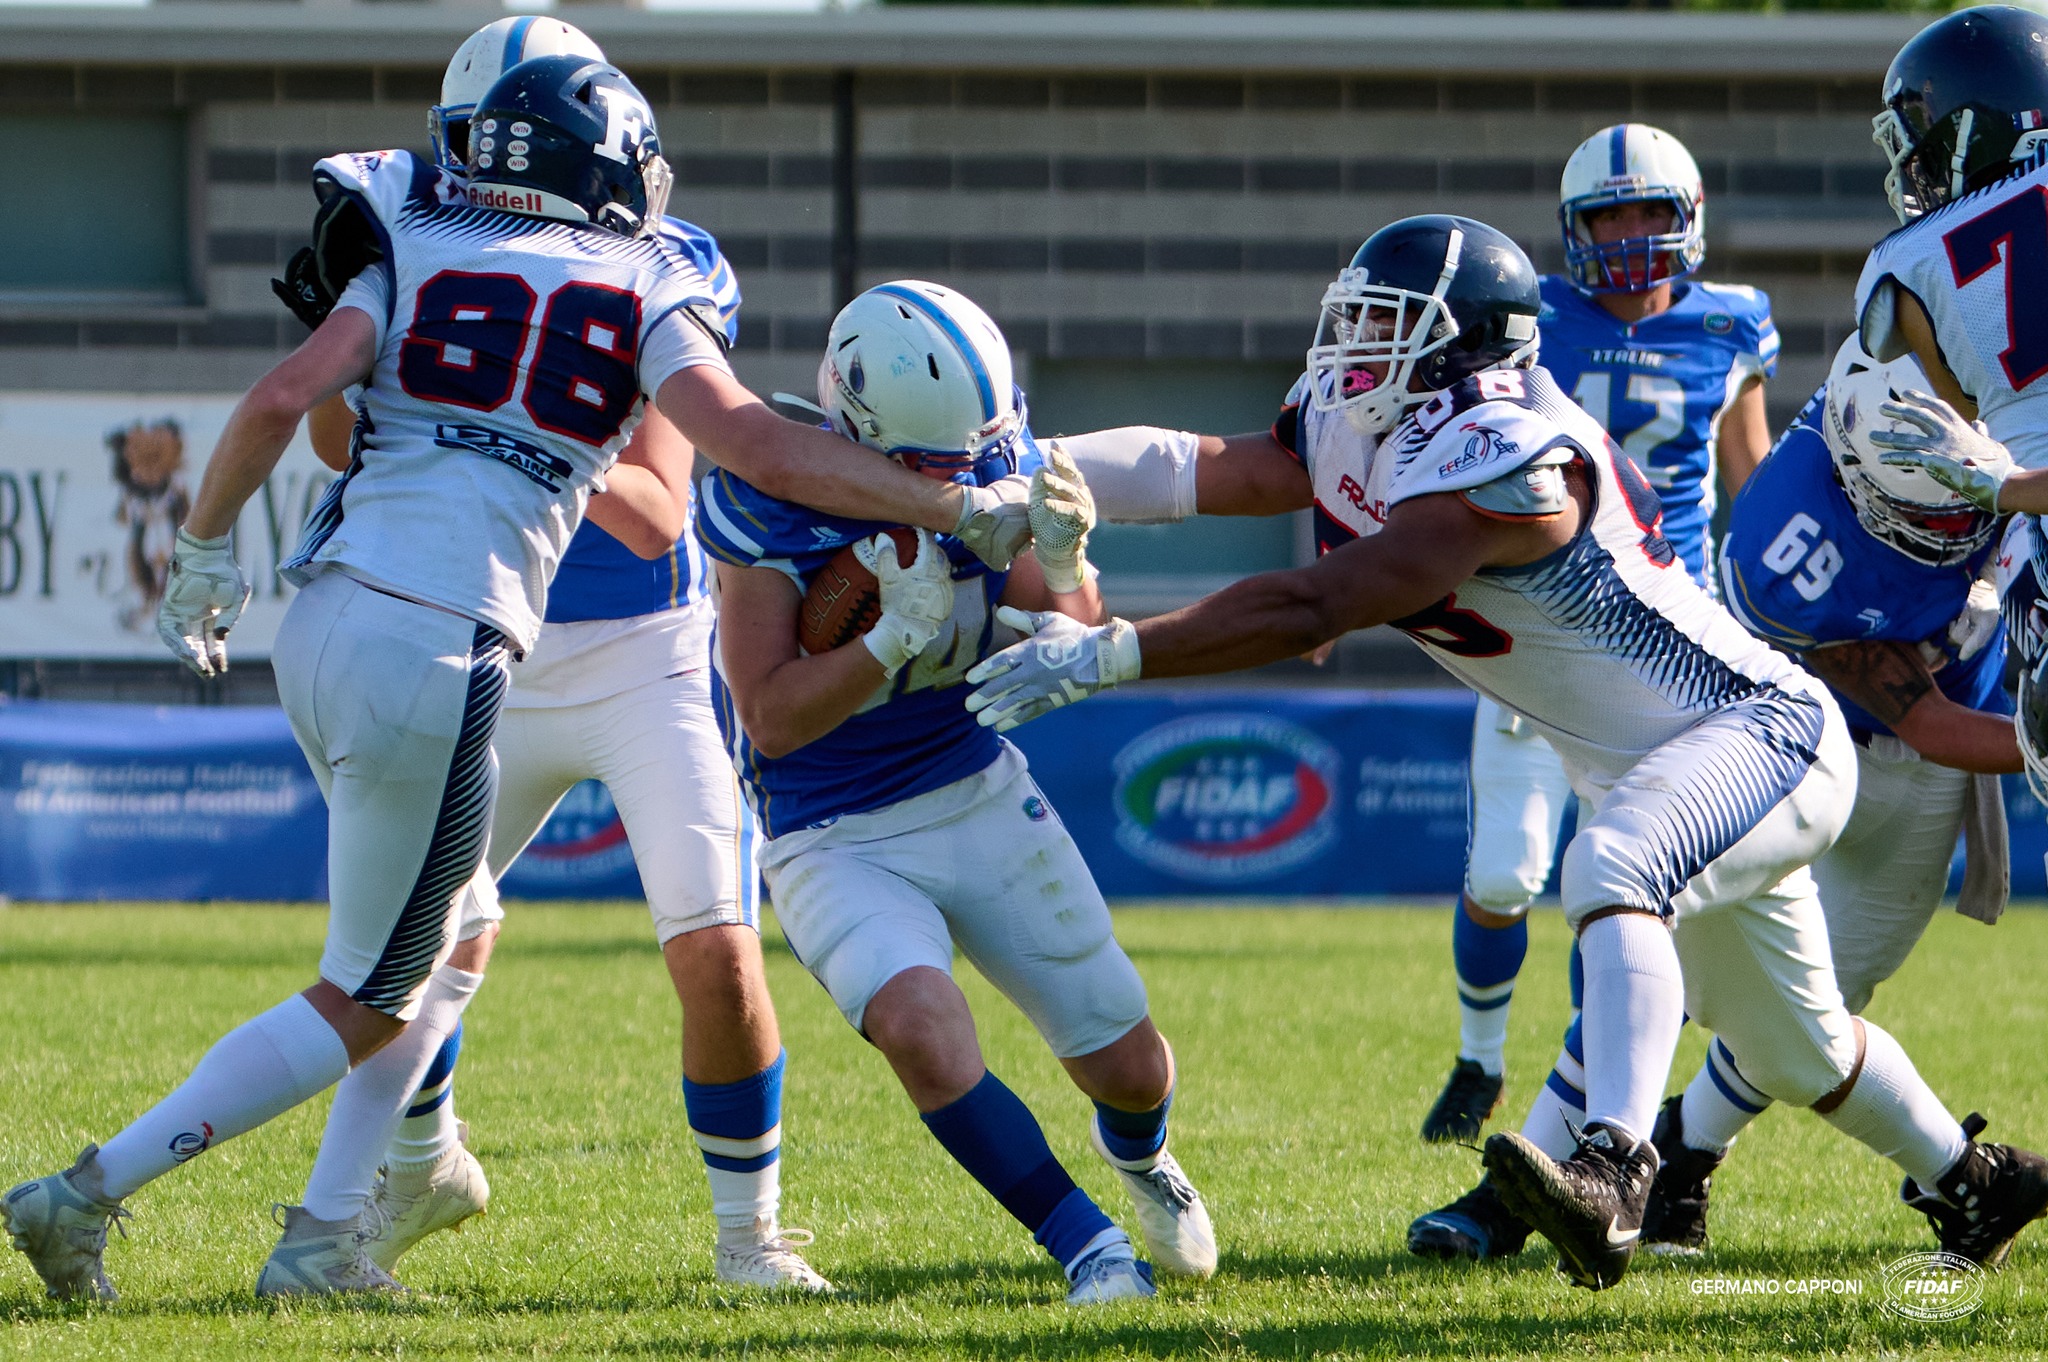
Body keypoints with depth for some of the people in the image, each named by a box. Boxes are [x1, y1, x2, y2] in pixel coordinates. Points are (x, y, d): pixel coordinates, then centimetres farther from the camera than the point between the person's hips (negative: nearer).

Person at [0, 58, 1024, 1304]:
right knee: (363, 1004, 7)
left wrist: (205, 551, 12)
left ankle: (327, 1235, 20)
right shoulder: (641, 295, 4)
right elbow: (754, 442, -6)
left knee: (442, 932, 26)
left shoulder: (415, 256, 12)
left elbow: (285, 398, -1)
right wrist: (961, 510, 0)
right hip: (437, 652, -5)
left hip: (323, 625, 6)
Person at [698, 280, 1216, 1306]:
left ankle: (1136, 1153, 47)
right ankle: (1085, 1246, -12)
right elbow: (772, 718, -22)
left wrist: (1063, 567, -25)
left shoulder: (993, 467, -11)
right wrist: (898, 632, -34)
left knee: (1130, 1064, 8)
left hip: (981, 797, 4)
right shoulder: (770, 505, -23)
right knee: (921, 1030, -31)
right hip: (835, 839, -4)